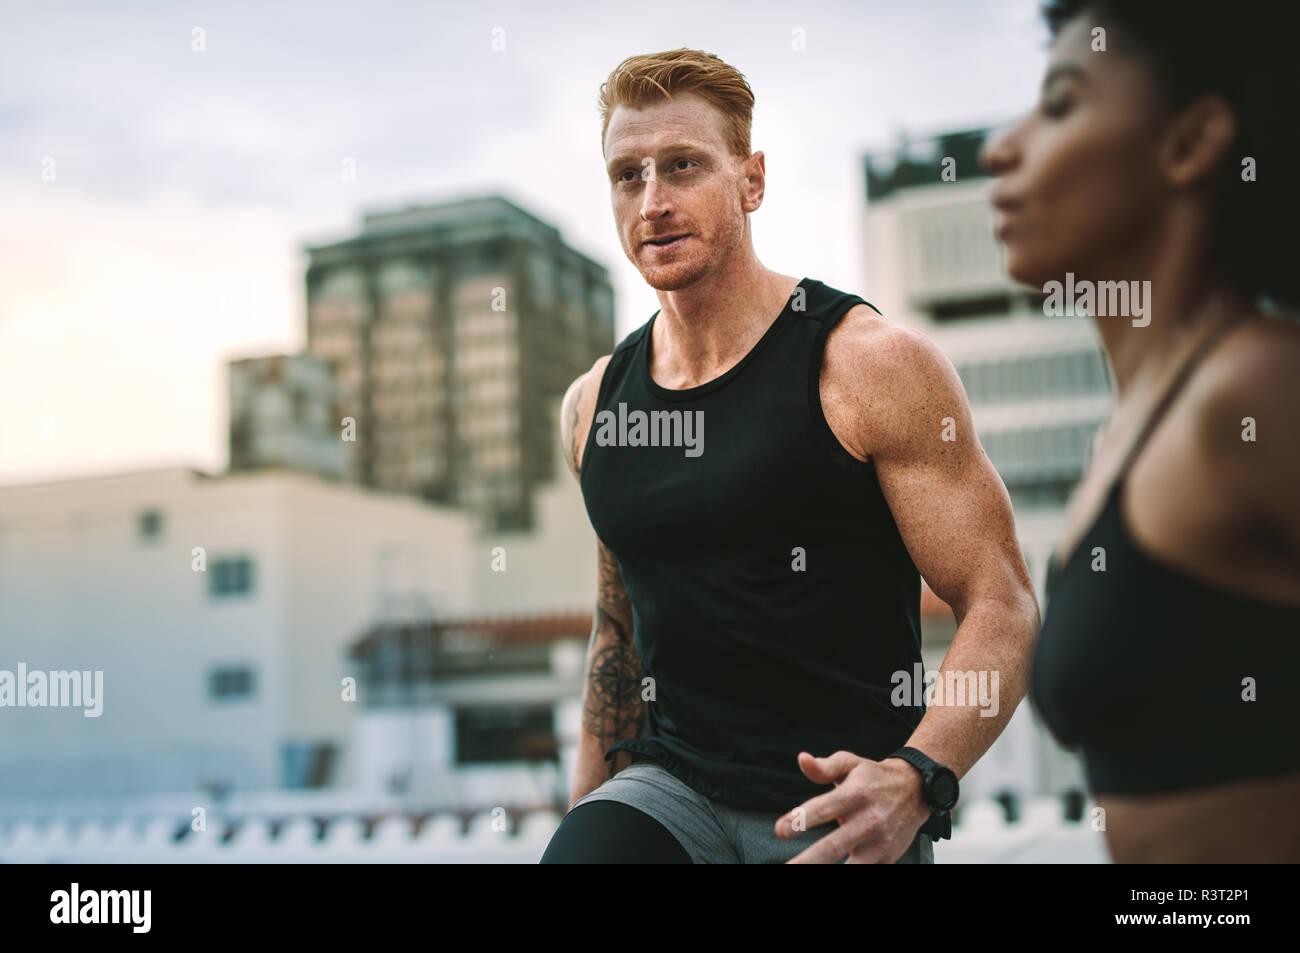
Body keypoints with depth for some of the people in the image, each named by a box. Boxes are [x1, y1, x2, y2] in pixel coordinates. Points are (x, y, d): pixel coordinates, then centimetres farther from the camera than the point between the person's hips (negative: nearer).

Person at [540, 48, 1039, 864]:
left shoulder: (874, 364, -7)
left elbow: (1004, 608, -10)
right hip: (668, 787, 2)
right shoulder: (595, 405, 8)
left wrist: (915, 782, -25)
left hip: (843, 810, -2)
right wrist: (589, 809, 17)